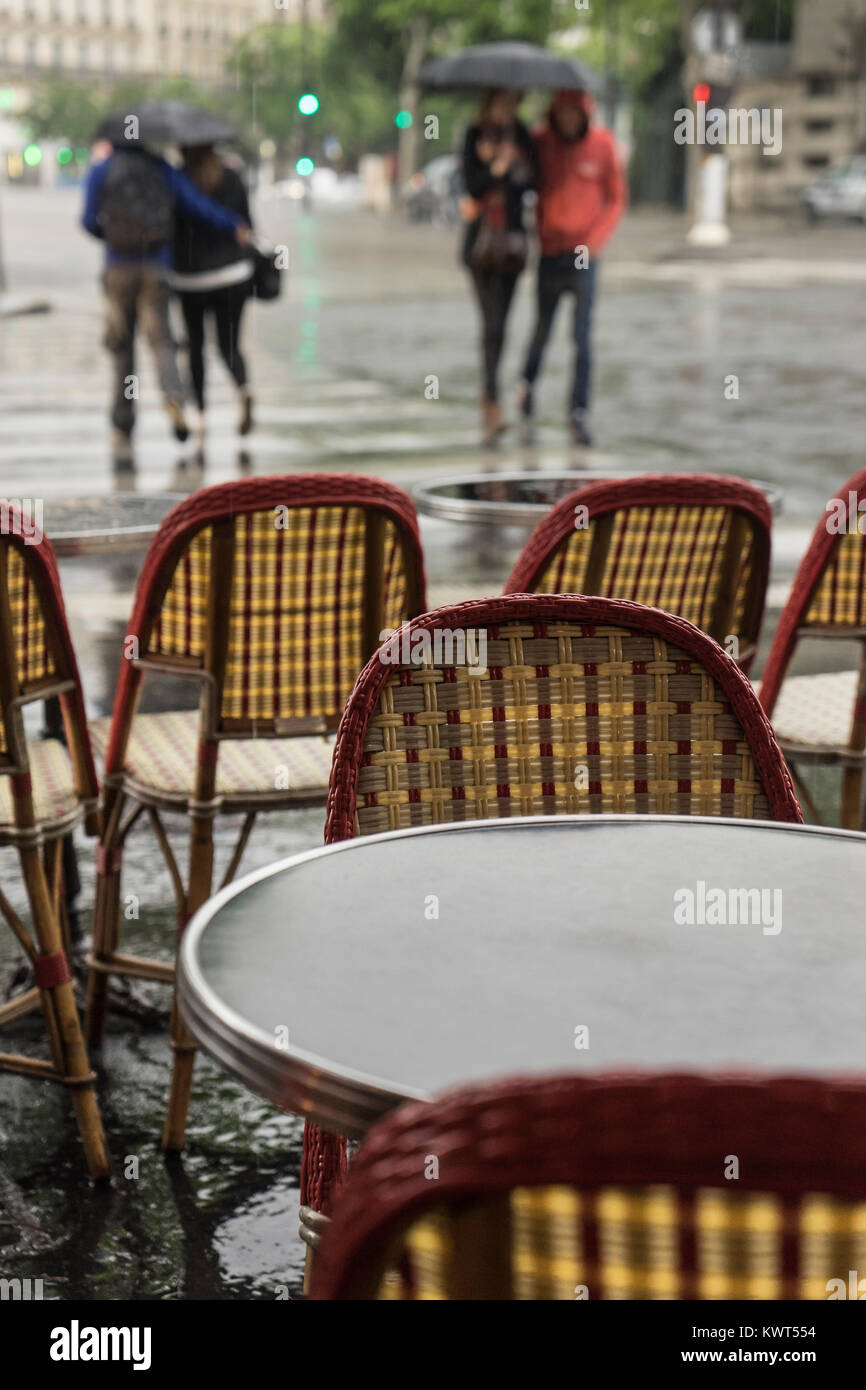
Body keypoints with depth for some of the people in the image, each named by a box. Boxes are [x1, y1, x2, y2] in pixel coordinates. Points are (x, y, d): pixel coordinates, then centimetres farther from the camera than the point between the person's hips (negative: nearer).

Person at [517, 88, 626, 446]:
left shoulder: (602, 144, 0)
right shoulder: (540, 143, 0)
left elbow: (617, 198, 6)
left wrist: (594, 240, -6)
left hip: (584, 255, -1)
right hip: (549, 252, 1)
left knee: (583, 336, -6)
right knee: (542, 327, 10)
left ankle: (579, 412, -2)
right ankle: (527, 383, 38)